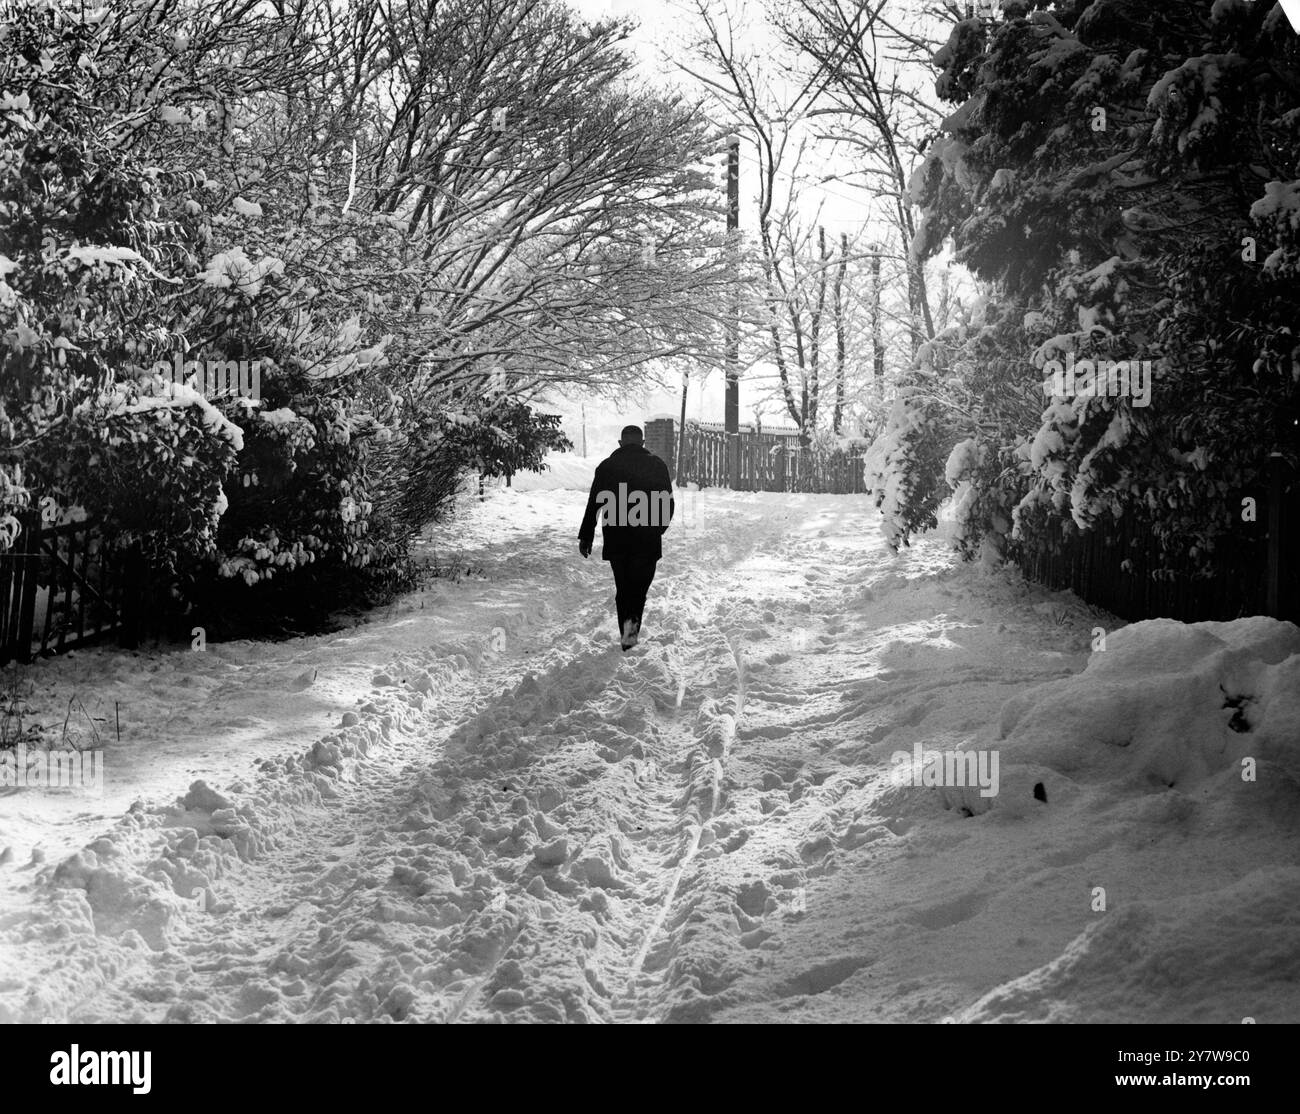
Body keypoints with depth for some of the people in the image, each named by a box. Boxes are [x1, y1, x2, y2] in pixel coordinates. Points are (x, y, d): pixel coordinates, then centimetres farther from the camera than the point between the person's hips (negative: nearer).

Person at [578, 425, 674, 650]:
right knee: (640, 582, 6)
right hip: (648, 540, -1)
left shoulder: (607, 466, 3)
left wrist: (586, 536, 7)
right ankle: (633, 621, -18)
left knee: (623, 585, 13)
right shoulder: (657, 465, 2)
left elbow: (593, 505, 1)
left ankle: (626, 627, 9)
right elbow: (668, 503, 4)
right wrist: (658, 528, 20)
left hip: (616, 539, 1)